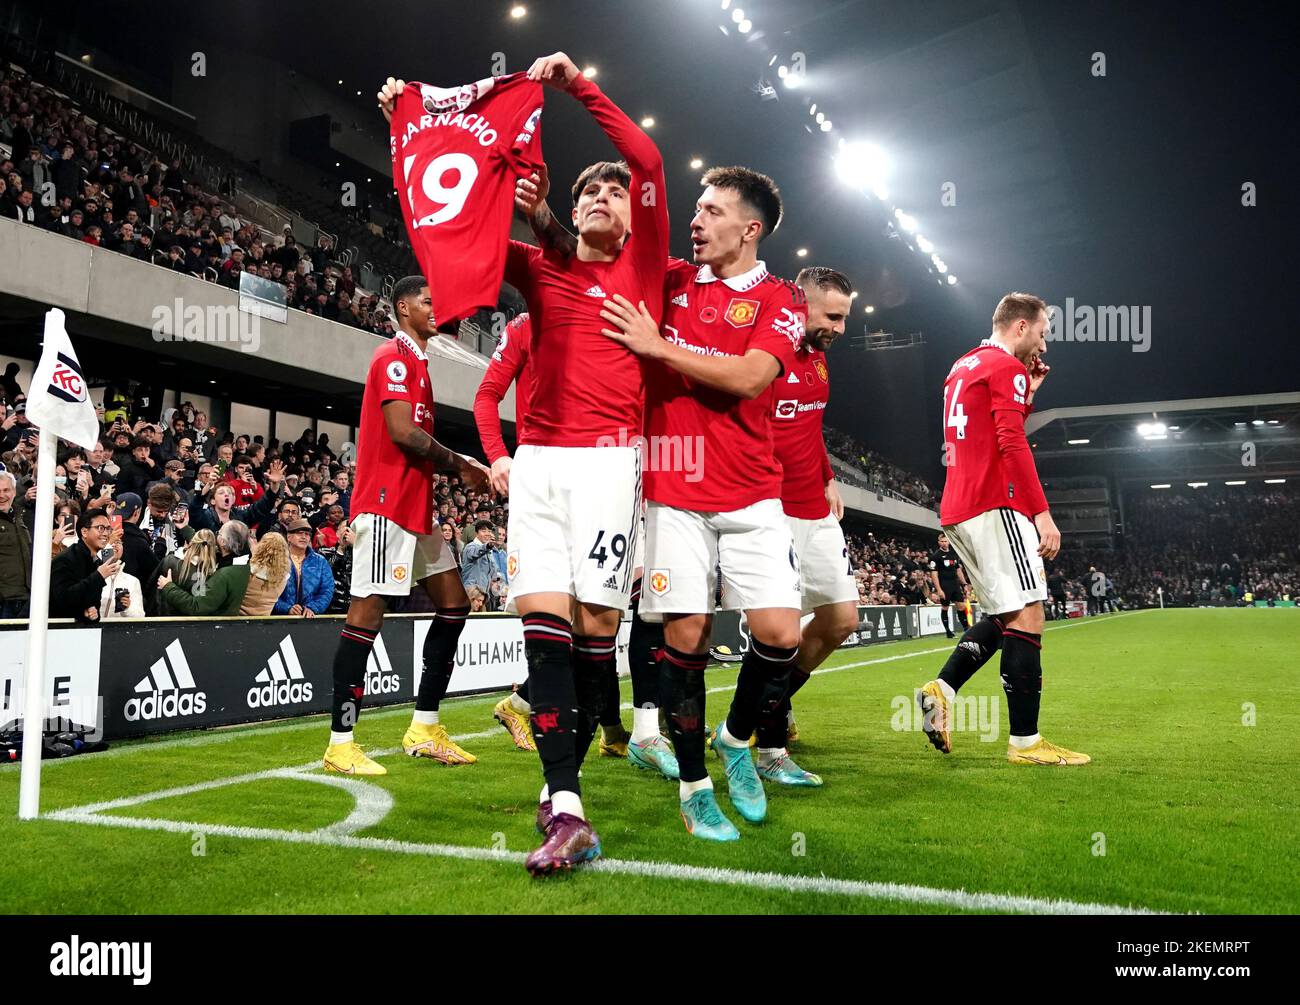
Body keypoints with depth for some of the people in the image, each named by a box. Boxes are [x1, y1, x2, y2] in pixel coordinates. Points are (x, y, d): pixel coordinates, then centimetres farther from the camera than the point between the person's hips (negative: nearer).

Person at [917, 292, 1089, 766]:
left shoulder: (962, 368, 23)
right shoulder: (1007, 368, -6)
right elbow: (1012, 446, -17)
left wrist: (1028, 391, 24)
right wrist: (1042, 512, -19)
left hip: (957, 513, 10)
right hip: (996, 507, -10)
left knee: (1005, 615, 16)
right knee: (1026, 616, -7)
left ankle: (941, 690, 4)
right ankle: (1025, 741, -6)